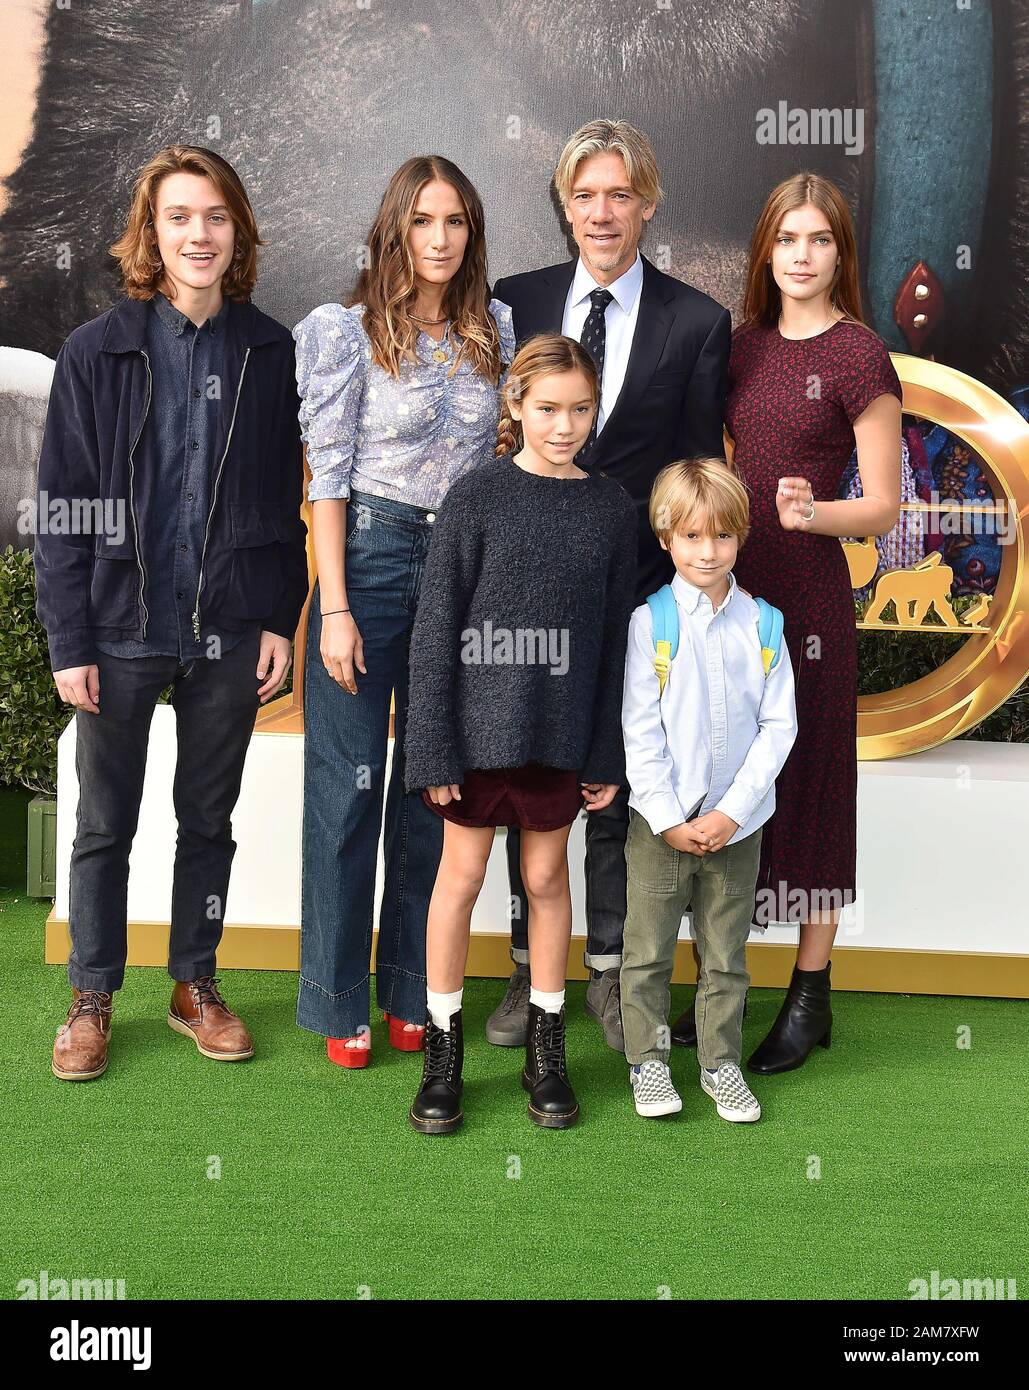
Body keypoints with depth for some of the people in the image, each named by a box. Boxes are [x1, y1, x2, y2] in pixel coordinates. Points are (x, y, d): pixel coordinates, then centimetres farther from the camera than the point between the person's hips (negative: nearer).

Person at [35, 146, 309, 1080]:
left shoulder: (270, 352, 3)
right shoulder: (97, 352, -3)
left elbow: (286, 501, 6)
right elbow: (62, 506, -3)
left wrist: (280, 620, 0)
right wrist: (69, 641, -8)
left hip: (229, 632, 2)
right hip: (122, 629, -1)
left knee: (211, 818, 13)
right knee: (105, 825, 9)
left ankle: (195, 984, 29)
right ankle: (93, 999, 25)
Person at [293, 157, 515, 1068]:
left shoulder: (495, 330, 8)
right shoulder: (349, 332, -4)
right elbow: (329, 474, -6)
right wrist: (335, 608, -12)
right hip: (370, 556, -4)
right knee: (348, 781, 0)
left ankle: (413, 991, 22)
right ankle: (339, 1002, 13)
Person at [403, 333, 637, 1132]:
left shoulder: (612, 508, 2)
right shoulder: (478, 498, -6)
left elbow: (615, 638, 5)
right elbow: (435, 630, -6)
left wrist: (609, 753, 4)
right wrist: (433, 748, -9)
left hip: (561, 731, 2)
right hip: (480, 725, -2)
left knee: (547, 877, 13)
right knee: (462, 875, 8)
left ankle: (547, 1045, 27)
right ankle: (443, 1047, 22)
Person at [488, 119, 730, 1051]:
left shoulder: (698, 324, 0)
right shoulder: (515, 303, 4)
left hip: (633, 589, -1)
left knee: (616, 786, 9)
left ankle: (608, 971, 26)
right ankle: (532, 969, 26)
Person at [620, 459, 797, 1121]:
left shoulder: (762, 623, 1)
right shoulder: (650, 621, -5)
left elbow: (779, 725, 0)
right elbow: (640, 729, -7)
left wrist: (732, 811, -8)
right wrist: (669, 818, -12)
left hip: (738, 823, 2)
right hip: (661, 823, -2)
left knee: (726, 955, 13)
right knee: (649, 953, 8)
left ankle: (722, 1063, 27)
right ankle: (649, 1061, 25)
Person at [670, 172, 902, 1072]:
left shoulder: (859, 356, -7)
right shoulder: (746, 344, 10)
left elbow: (883, 507, -8)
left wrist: (811, 511, -26)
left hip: (807, 594, -6)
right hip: (729, 588, 6)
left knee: (806, 786, 3)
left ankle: (811, 997, 16)